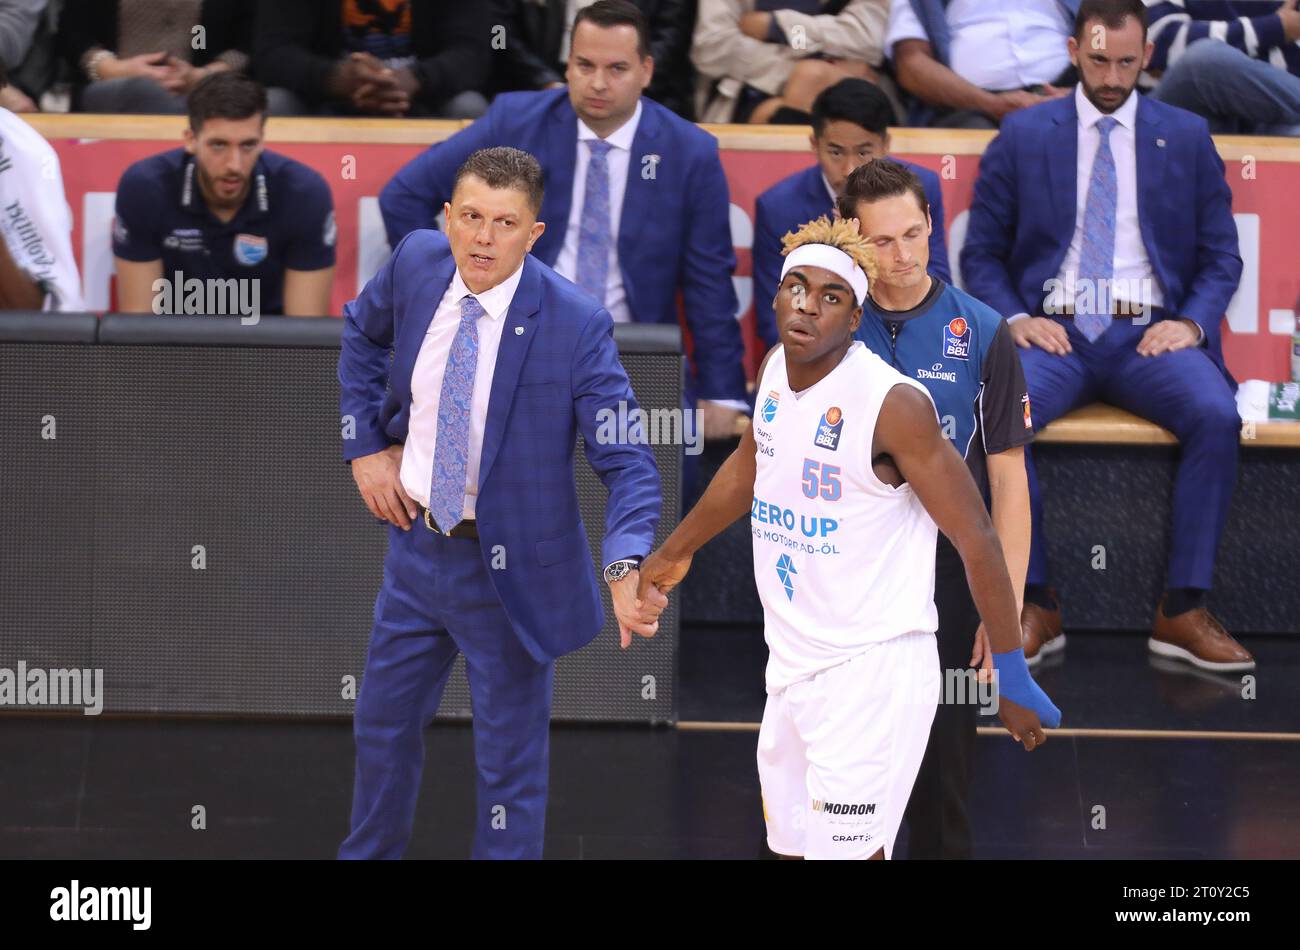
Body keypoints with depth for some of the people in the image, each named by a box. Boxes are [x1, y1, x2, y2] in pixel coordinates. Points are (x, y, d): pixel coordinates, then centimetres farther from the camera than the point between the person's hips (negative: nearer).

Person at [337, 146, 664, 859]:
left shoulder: (575, 324, -23)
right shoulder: (417, 262, -9)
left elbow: (627, 463, -22)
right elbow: (362, 330, 15)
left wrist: (627, 568, -39)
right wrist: (365, 445, 6)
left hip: (507, 570, -5)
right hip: (416, 544, 5)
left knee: (510, 763, 8)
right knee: (383, 723, 24)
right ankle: (367, 854, 47)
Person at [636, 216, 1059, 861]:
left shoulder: (893, 403, -17)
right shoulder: (776, 371, 5)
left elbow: (975, 538, -14)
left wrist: (1012, 680, -12)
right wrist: (676, 551, 39)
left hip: (871, 673, -8)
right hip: (791, 666, 8)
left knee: (845, 853, -12)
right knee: (793, 848, 13)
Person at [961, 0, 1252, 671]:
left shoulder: (1187, 138, 13)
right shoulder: (1022, 137, 12)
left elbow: (1221, 257, 13)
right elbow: (981, 253, 11)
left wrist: (1191, 322, -7)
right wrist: (1015, 318, -8)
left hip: (1149, 335, 0)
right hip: (1054, 331, 0)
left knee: (1216, 416, -32)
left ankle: (1183, 610, -25)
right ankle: (1034, 606, -22)